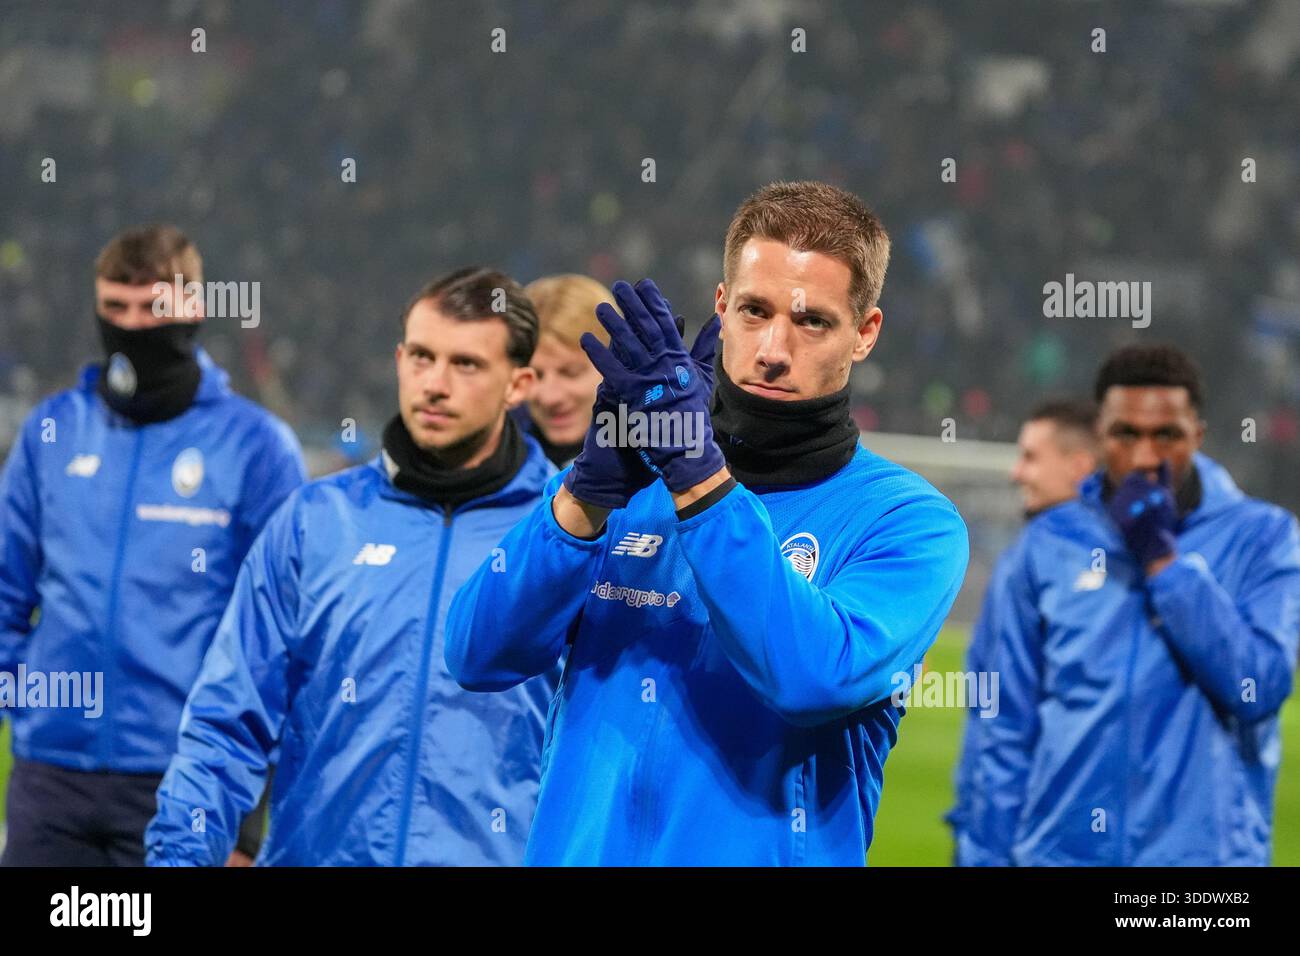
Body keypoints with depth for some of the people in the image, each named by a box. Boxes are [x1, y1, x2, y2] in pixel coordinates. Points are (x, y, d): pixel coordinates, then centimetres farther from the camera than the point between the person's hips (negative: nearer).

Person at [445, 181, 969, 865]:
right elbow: (478, 657, -5)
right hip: (573, 849, 3)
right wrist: (591, 489, -18)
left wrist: (696, 477, -25)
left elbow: (815, 679, -22)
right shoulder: (624, 476, 7)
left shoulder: (908, 521, -4)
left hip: (767, 854, -3)